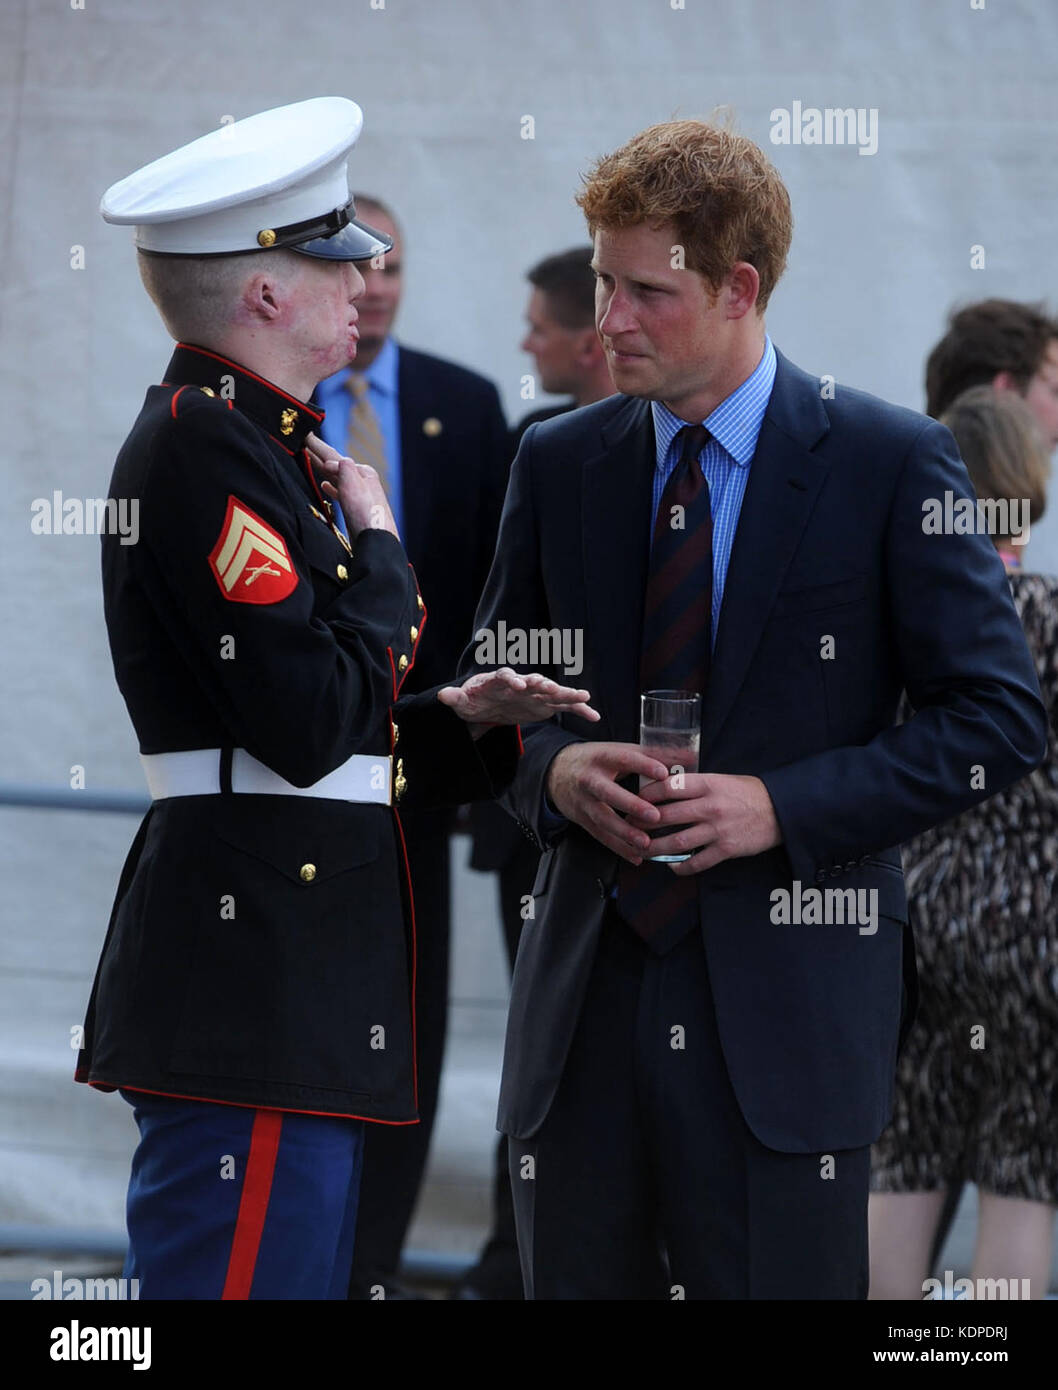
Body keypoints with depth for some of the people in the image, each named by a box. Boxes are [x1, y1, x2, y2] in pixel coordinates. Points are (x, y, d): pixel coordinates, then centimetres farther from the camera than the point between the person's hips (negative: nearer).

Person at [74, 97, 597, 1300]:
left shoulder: (248, 438, 19)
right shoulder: (204, 450, -13)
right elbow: (310, 727, -20)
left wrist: (462, 723, 8)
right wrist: (377, 547, -7)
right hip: (251, 993, -11)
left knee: (306, 1267, 12)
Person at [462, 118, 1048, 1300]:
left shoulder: (886, 462, -2)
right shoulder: (558, 464, 10)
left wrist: (784, 806, -13)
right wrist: (553, 767, -3)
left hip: (785, 1000, -4)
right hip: (584, 992, 4)